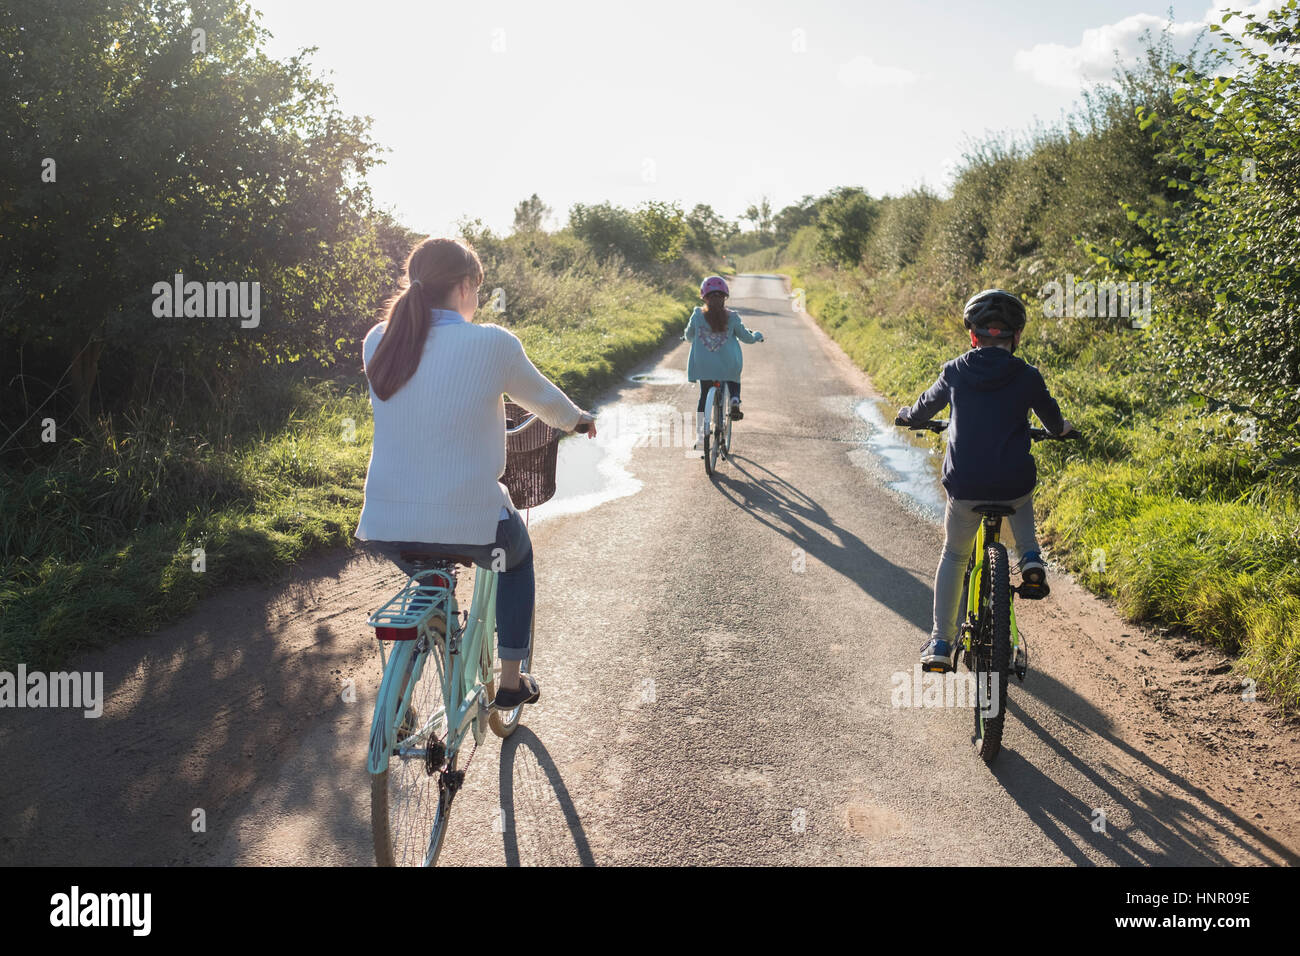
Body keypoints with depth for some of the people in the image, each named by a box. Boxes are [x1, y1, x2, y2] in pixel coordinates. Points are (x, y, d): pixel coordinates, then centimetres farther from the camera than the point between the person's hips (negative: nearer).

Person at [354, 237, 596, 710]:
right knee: (517, 556, 30)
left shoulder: (378, 342, 1)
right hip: (469, 524, -4)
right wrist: (576, 419, 30)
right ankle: (511, 681, 35)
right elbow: (542, 398, 7)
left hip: (385, 529, 4)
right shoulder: (492, 343, -11)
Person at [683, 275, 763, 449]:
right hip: (728, 365, -1)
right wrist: (757, 335, 28)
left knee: (704, 396, 15)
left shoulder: (697, 315, -3)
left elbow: (689, 336, 12)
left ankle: (699, 435, 9)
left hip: (704, 365, 1)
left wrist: (686, 335, 36)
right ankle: (735, 401, -5)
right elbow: (746, 337, 6)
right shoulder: (732, 317, -4)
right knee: (734, 383, 29)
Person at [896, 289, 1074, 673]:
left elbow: (923, 409, 19)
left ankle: (940, 642, 17)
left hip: (964, 488, 0)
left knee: (953, 557, 22)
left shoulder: (955, 372, 1)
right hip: (1013, 488, 0)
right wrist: (1063, 427, 41)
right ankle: (1030, 559, 15)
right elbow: (1055, 424, 16)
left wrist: (907, 415, 42)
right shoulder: (1027, 377, 0)